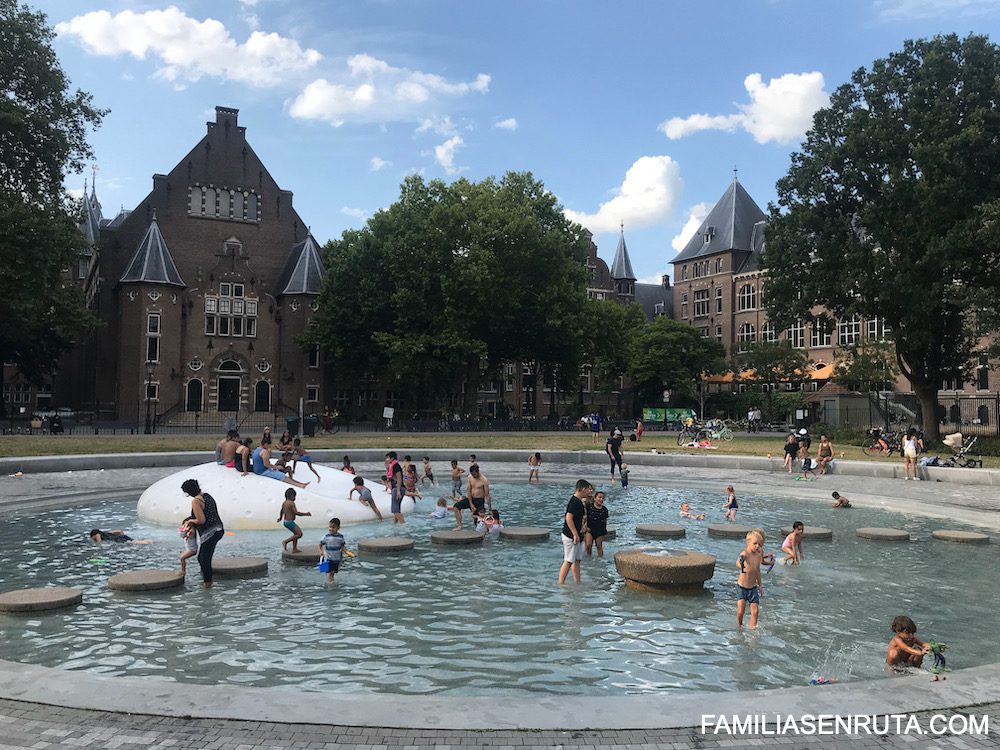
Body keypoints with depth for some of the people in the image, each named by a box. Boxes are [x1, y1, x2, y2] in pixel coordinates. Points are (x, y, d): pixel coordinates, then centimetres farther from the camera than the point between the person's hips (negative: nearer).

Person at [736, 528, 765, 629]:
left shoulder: (759, 554, 0)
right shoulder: (745, 554, -19)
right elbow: (738, 562, -37)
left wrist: (760, 585, 22)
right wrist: (741, 566, -61)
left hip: (753, 588, 5)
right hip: (742, 587, -5)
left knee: (755, 611, -3)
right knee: (741, 611, -8)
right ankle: (739, 626, 18)